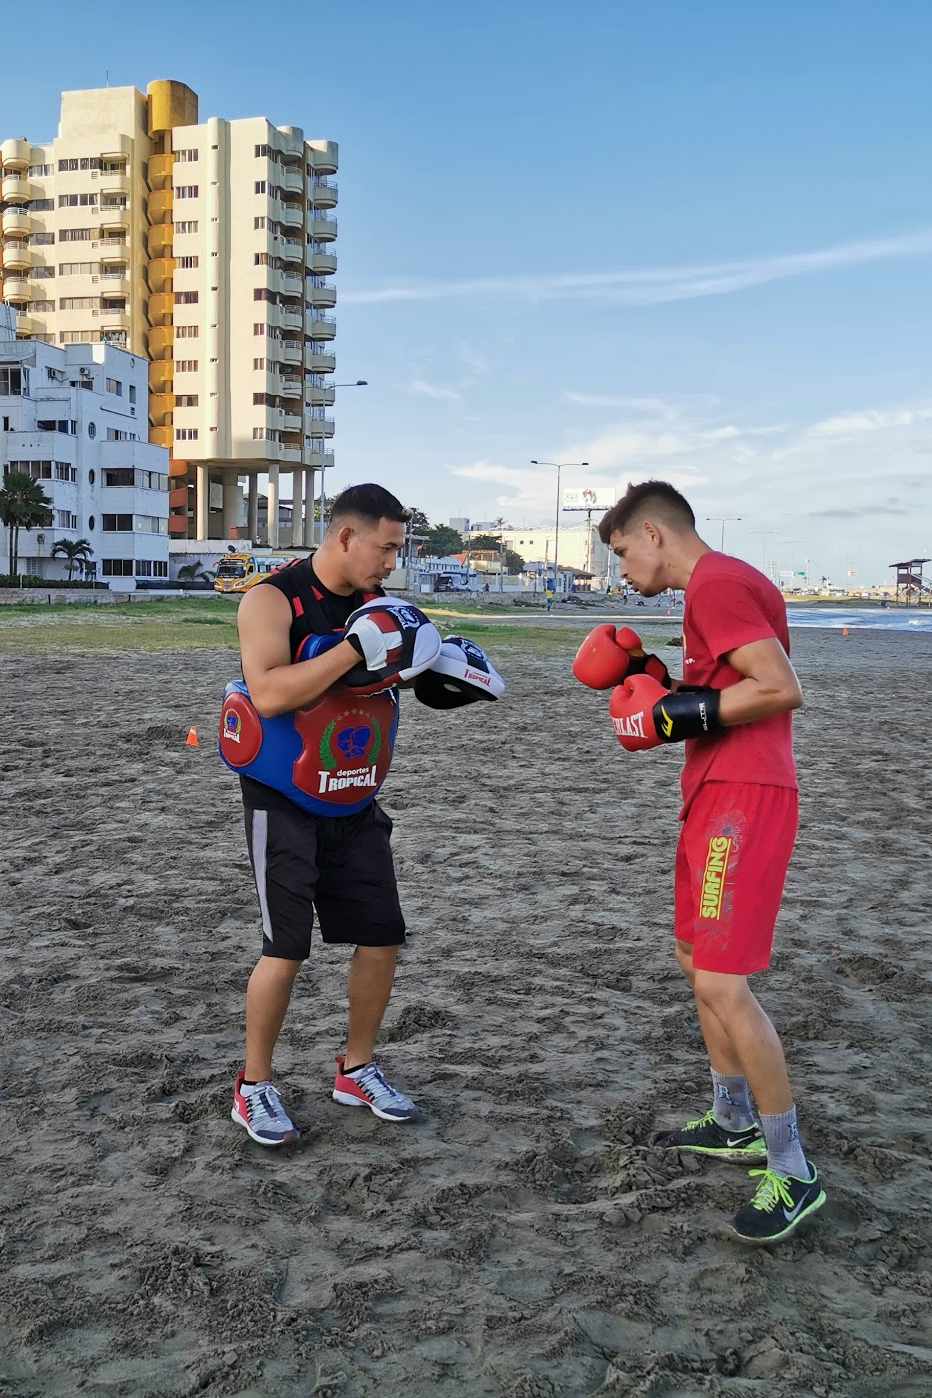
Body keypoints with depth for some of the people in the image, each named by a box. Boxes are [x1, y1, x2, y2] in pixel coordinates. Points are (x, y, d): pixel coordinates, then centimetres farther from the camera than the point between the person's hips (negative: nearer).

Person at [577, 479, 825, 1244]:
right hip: (717, 795, 11)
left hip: (743, 801, -11)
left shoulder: (718, 582, -14)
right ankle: (735, 1124, 33)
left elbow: (782, 689, -23)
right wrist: (657, 679, 10)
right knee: (698, 959, 19)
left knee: (722, 984, -12)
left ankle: (793, 1174, 0)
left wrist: (680, 712, -18)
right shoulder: (718, 585, 19)